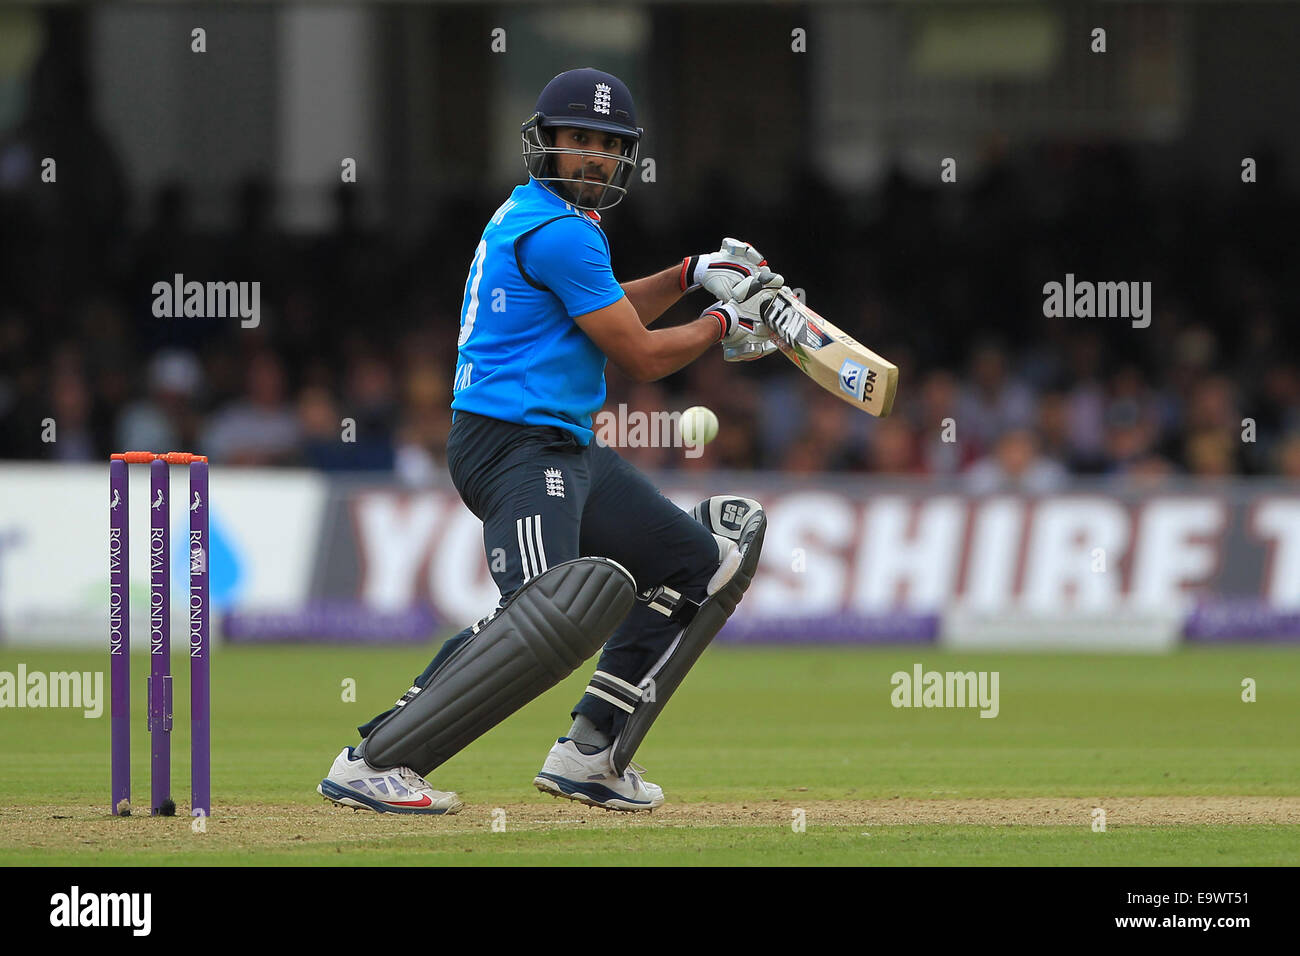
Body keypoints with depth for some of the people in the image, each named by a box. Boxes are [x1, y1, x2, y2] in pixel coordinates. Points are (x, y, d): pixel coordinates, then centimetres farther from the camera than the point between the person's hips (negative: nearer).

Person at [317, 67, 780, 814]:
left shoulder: (531, 216, 18)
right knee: (549, 613, -32)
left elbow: (602, 313, 36)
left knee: (706, 563, 18)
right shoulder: (559, 231, -13)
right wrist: (724, 323, 6)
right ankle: (373, 762, -30)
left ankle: (590, 754, 12)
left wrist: (692, 275, 26)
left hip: (569, 451, 11)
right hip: (515, 445, -11)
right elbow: (640, 357, -10)